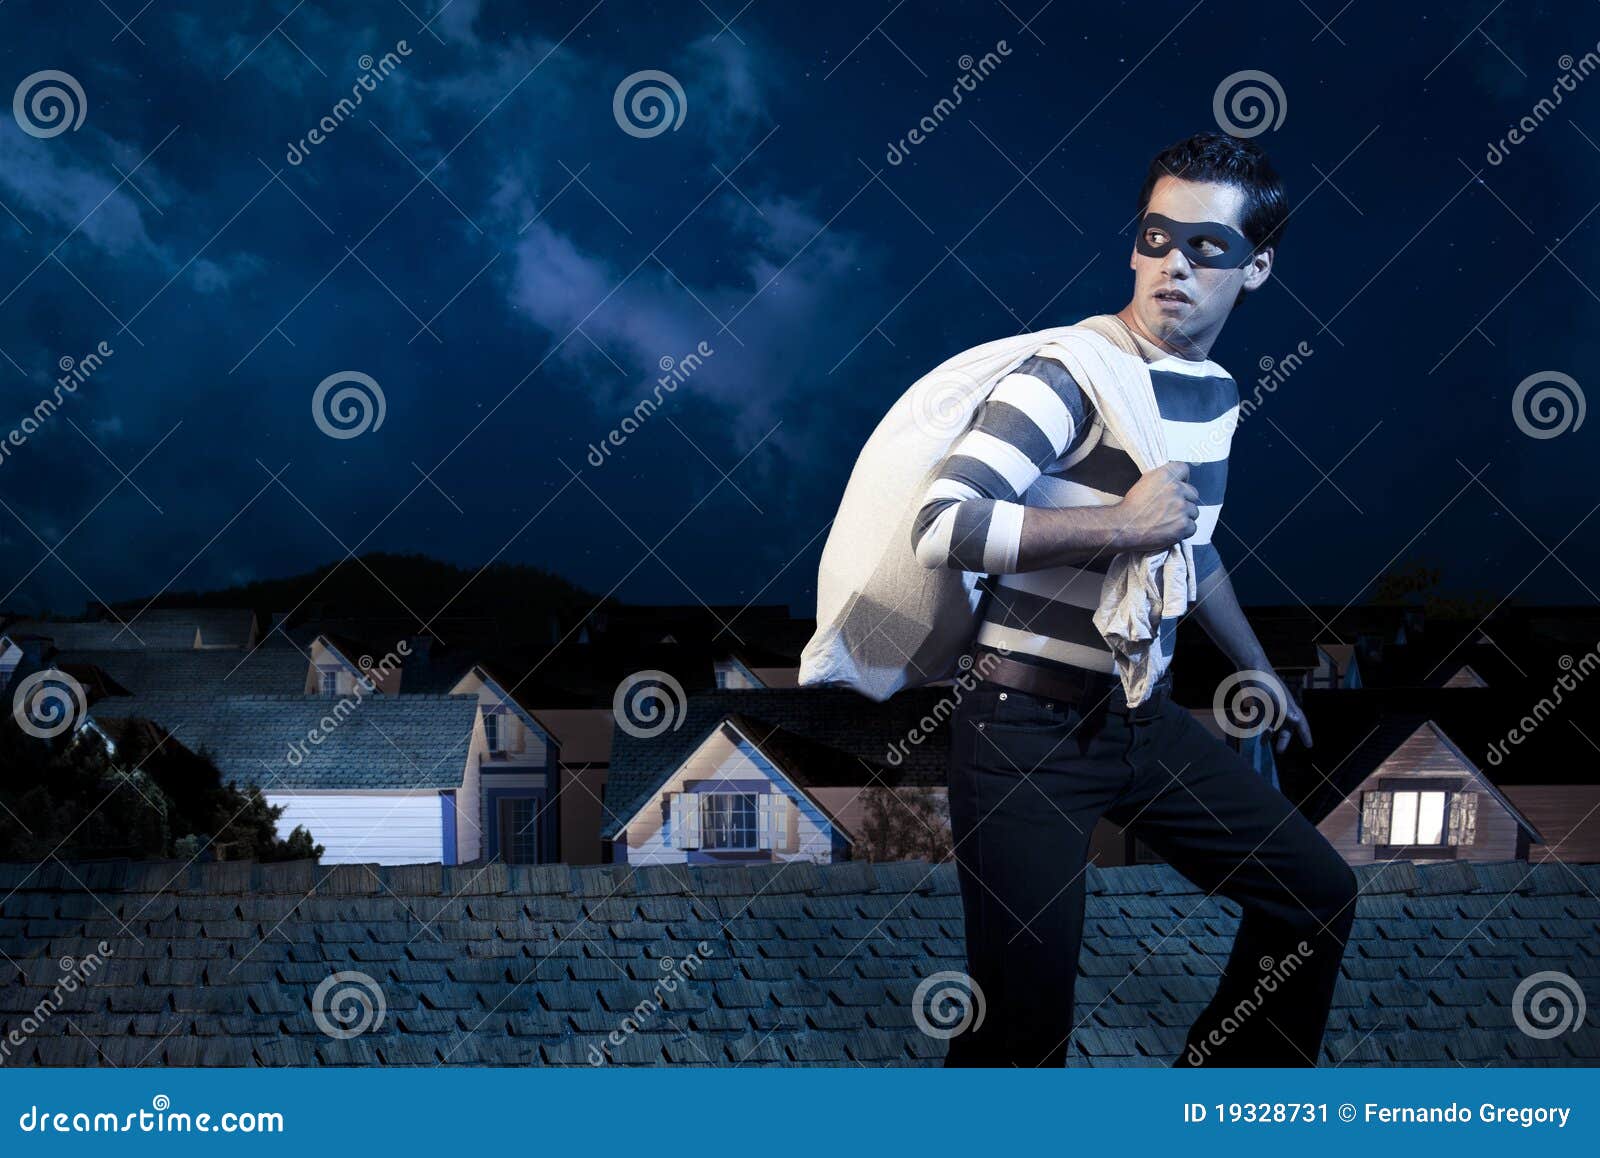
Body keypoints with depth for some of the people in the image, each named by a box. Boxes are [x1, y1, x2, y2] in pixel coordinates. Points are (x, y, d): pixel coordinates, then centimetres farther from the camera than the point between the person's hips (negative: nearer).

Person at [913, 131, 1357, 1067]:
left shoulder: (1218, 393, 8)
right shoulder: (1070, 375, -17)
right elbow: (941, 527, -28)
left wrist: (1257, 669, 32)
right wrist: (1121, 521, -26)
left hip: (1143, 721, 8)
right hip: (1029, 729, -8)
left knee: (1317, 894, 15)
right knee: (1026, 1022, -8)